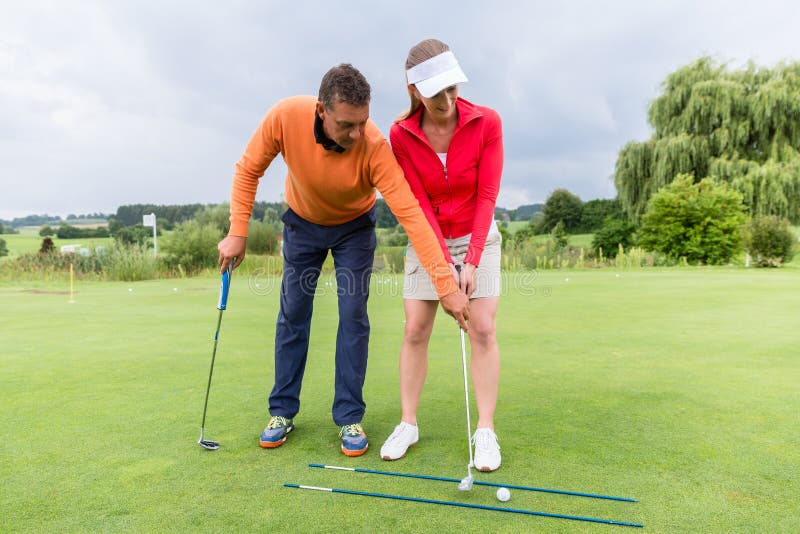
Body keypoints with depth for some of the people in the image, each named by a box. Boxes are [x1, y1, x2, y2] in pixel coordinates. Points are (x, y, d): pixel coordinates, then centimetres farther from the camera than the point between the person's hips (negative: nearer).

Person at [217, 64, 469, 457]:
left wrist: (446, 284, -43)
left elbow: (410, 214, -39)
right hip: (302, 222, 2)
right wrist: (237, 232, -18)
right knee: (292, 315, 5)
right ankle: (282, 412, 19)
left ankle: (350, 418, 7)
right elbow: (248, 170, -14)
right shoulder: (285, 116, -30)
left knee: (353, 317, -7)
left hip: (354, 226, -1)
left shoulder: (374, 147, -36)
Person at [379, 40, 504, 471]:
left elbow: (486, 196, -15)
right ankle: (408, 424, 14)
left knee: (483, 330, -6)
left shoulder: (487, 123, -17)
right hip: (427, 239, 1)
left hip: (477, 237, 0)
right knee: (415, 330, 0)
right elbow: (418, 205, -12)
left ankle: (485, 431, 5)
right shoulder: (401, 135, -14)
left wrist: (470, 262, -20)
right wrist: (444, 265, -17)